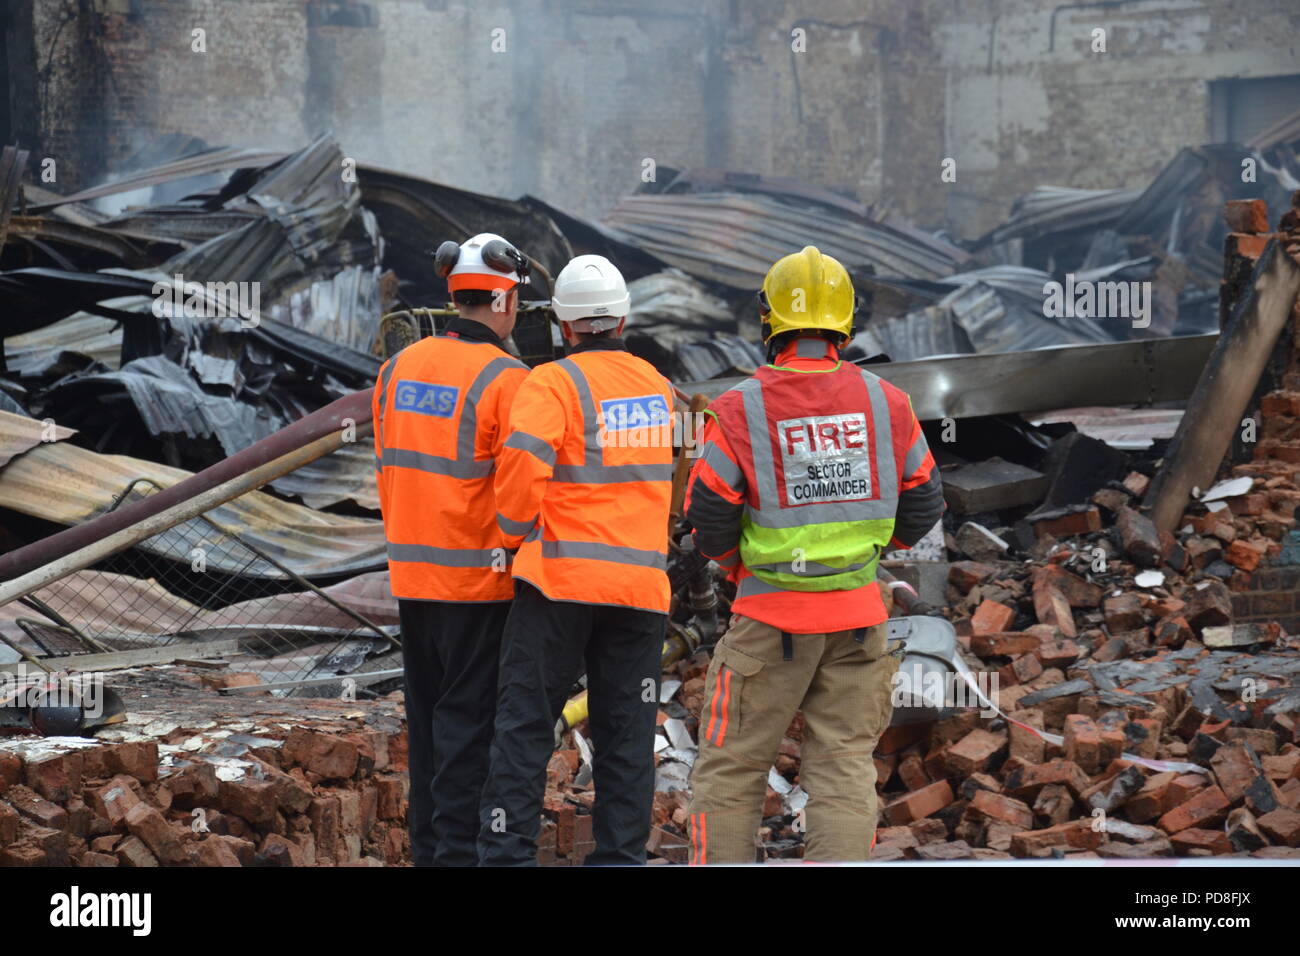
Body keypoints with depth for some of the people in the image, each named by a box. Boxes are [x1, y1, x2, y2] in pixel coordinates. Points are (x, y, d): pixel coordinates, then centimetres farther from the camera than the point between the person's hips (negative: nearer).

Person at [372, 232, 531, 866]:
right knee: (468, 718, -1)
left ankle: (426, 845, 20)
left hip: (412, 572, 6)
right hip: (480, 575, -6)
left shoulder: (399, 369, 6)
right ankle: (457, 849, 0)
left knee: (426, 713, 15)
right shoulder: (505, 379, -15)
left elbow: (388, 469, 12)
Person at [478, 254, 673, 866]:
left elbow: (524, 457, -22)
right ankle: (620, 855, 7)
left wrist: (515, 532, -8)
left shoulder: (554, 383, -8)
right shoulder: (656, 385, 11)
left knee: (525, 723, 1)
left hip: (560, 578, -4)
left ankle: (506, 853, -2)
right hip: (641, 581, 4)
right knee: (626, 734, 7)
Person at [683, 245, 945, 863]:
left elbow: (709, 521, -7)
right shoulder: (885, 403, -2)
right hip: (858, 613, 3)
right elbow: (922, 506, 5)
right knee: (844, 767, 7)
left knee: (730, 766, 8)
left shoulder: (741, 410, -11)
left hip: (771, 613, -3)